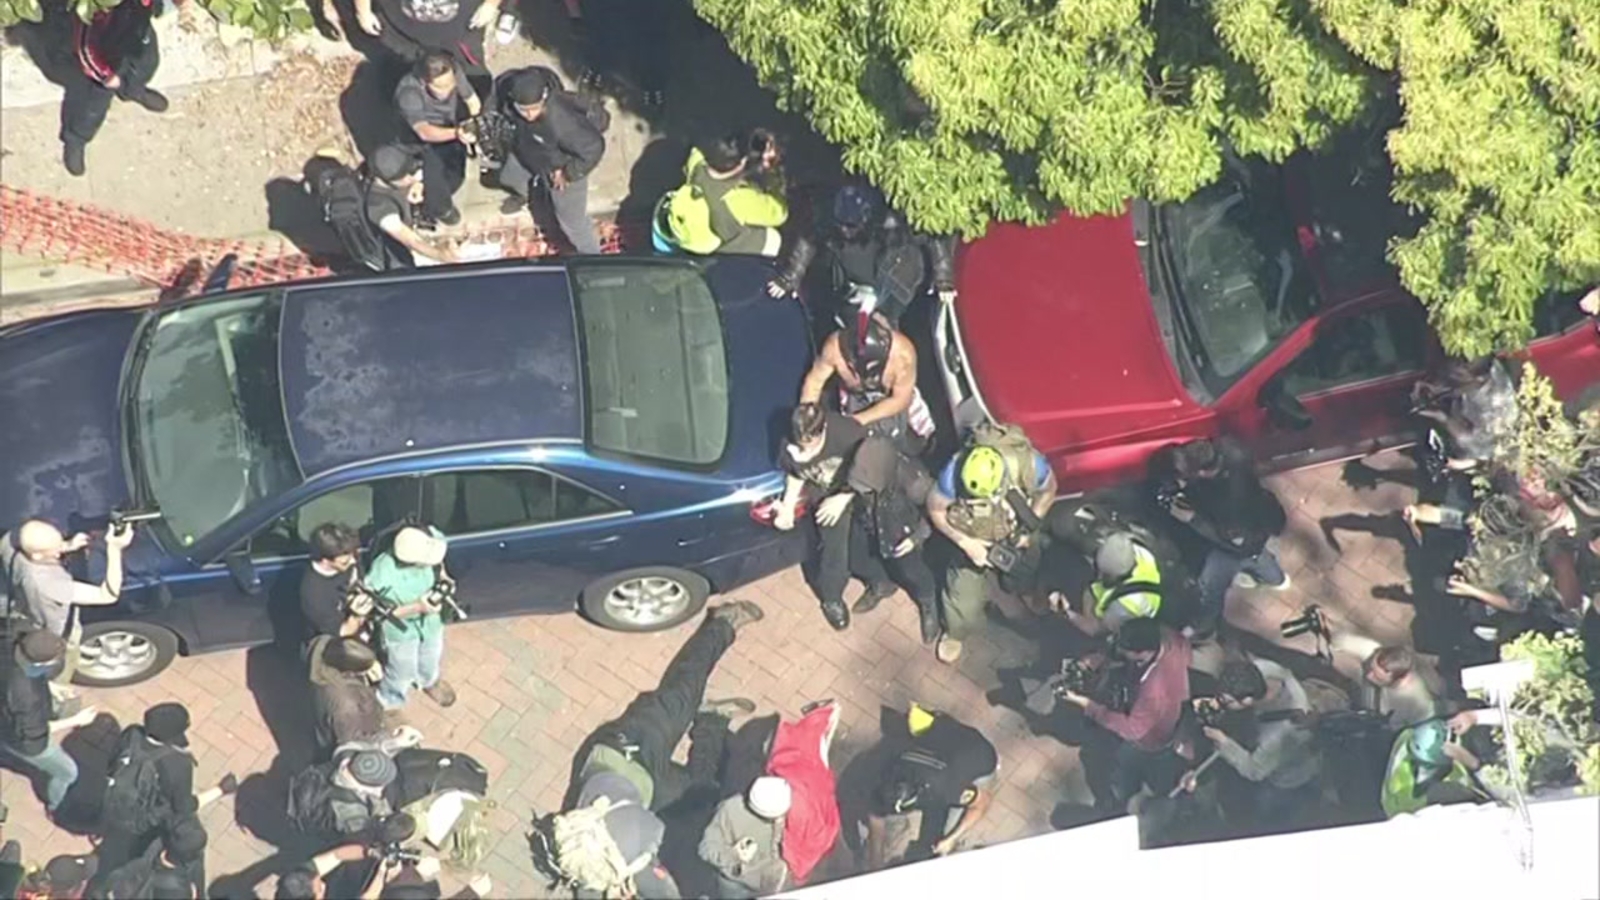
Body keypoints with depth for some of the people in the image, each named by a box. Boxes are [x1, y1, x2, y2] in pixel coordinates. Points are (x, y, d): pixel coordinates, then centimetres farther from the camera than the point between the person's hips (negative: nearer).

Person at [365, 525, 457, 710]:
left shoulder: (431, 537, -31)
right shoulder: (381, 578, -44)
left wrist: (442, 575, -20)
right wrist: (417, 607, -34)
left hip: (431, 617, 5)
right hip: (401, 629, -4)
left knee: (432, 656, 34)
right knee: (402, 670, 24)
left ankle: (429, 681, 68)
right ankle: (390, 701, 57)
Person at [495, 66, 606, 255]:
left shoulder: (563, 122, -49)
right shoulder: (508, 85, -33)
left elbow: (594, 147, -37)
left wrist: (568, 174, -23)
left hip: (560, 166, -6)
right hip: (525, 151, 6)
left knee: (572, 220, 8)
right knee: (509, 177, 32)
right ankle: (525, 193, 69)